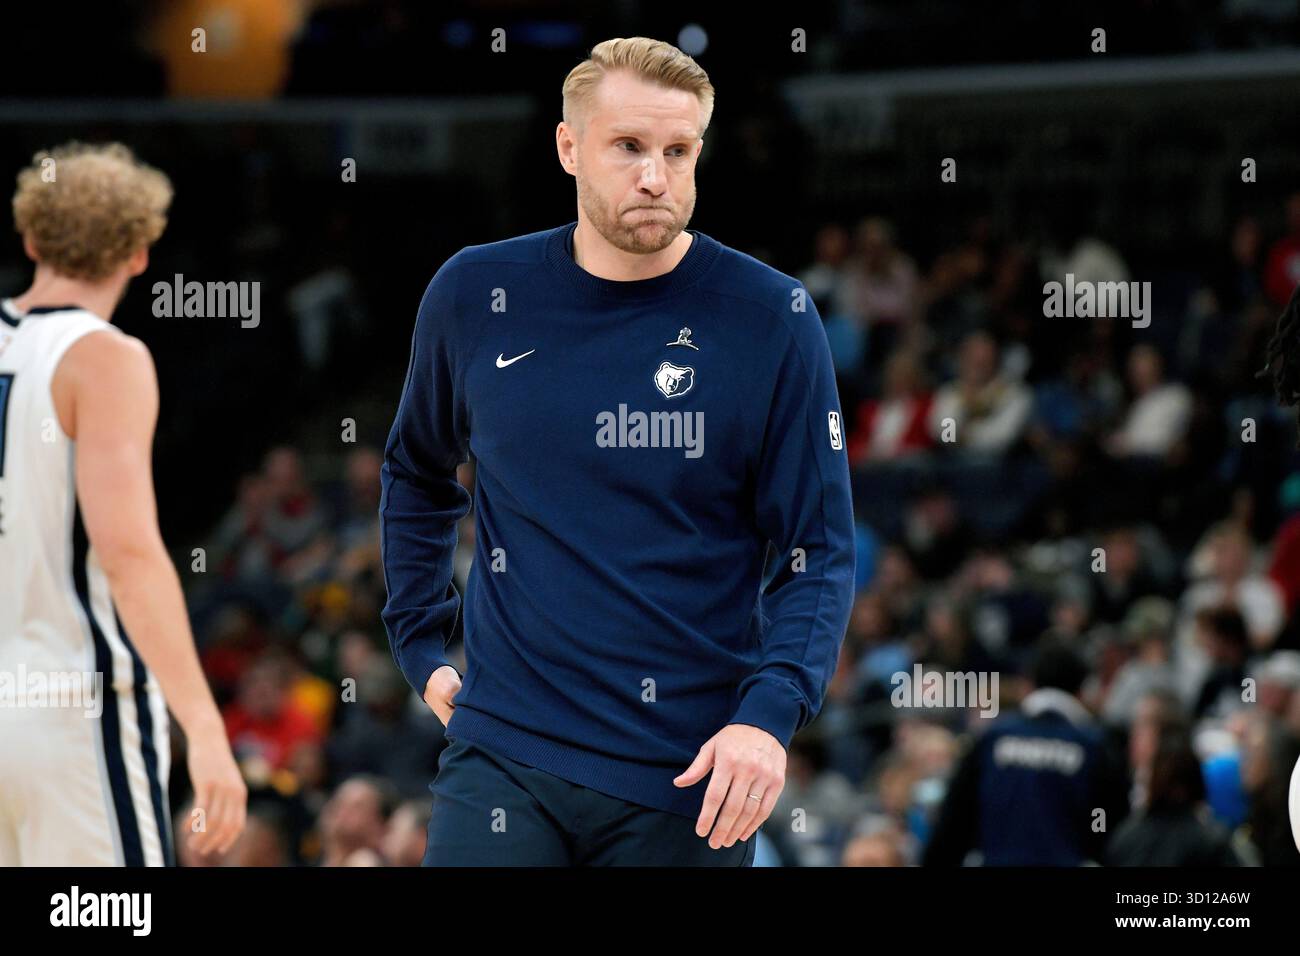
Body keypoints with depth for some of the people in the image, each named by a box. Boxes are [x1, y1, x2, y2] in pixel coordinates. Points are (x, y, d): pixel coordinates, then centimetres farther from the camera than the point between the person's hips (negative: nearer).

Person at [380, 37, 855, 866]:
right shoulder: (474, 297, 3)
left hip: (691, 777, -1)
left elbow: (820, 555, -4)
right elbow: (417, 478, 22)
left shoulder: (771, 320, -4)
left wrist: (769, 714, -18)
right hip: (505, 754, 1)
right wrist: (421, 647, 13)